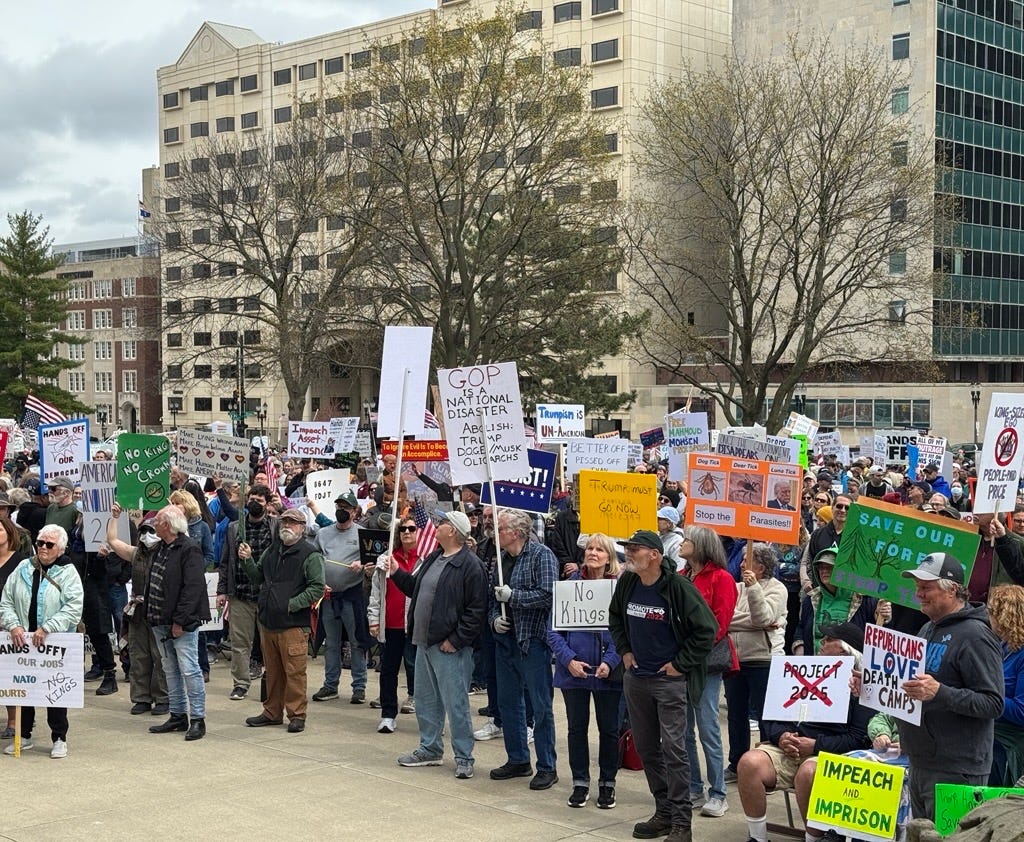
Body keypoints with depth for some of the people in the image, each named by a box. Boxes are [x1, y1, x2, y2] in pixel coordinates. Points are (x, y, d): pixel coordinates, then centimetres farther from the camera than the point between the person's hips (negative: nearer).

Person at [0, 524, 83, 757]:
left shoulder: (67, 573, -3)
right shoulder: (23, 568, 6)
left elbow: (74, 608, -14)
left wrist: (47, 629, -20)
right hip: (22, 641, 3)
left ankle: (59, 739, 12)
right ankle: (24, 736, 22)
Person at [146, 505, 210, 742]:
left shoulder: (189, 549, -15)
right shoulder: (161, 547, 13)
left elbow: (193, 588, -20)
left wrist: (180, 620, -21)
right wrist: (151, 615, 13)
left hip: (182, 623, -9)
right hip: (161, 621, 9)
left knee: (189, 669, -6)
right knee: (171, 671, 14)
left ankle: (197, 719, 0)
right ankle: (178, 716, 23)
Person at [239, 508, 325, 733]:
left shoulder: (310, 555, -7)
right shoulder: (272, 551, 15)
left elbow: (317, 588, -11)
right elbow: (258, 578, 22)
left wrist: (292, 604, -15)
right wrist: (248, 560, 5)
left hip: (293, 625, -7)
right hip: (268, 622, 7)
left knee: (294, 672, -4)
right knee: (272, 670, 15)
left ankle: (297, 714, 6)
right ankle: (272, 712, 25)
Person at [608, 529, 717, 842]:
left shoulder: (678, 587, -18)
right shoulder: (626, 582, 1)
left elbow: (707, 629, -15)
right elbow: (615, 618, 21)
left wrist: (680, 664, -12)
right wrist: (624, 650, 11)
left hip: (669, 679, -7)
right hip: (635, 678, 7)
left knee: (673, 749, -8)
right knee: (646, 748, 13)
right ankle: (664, 811, 25)